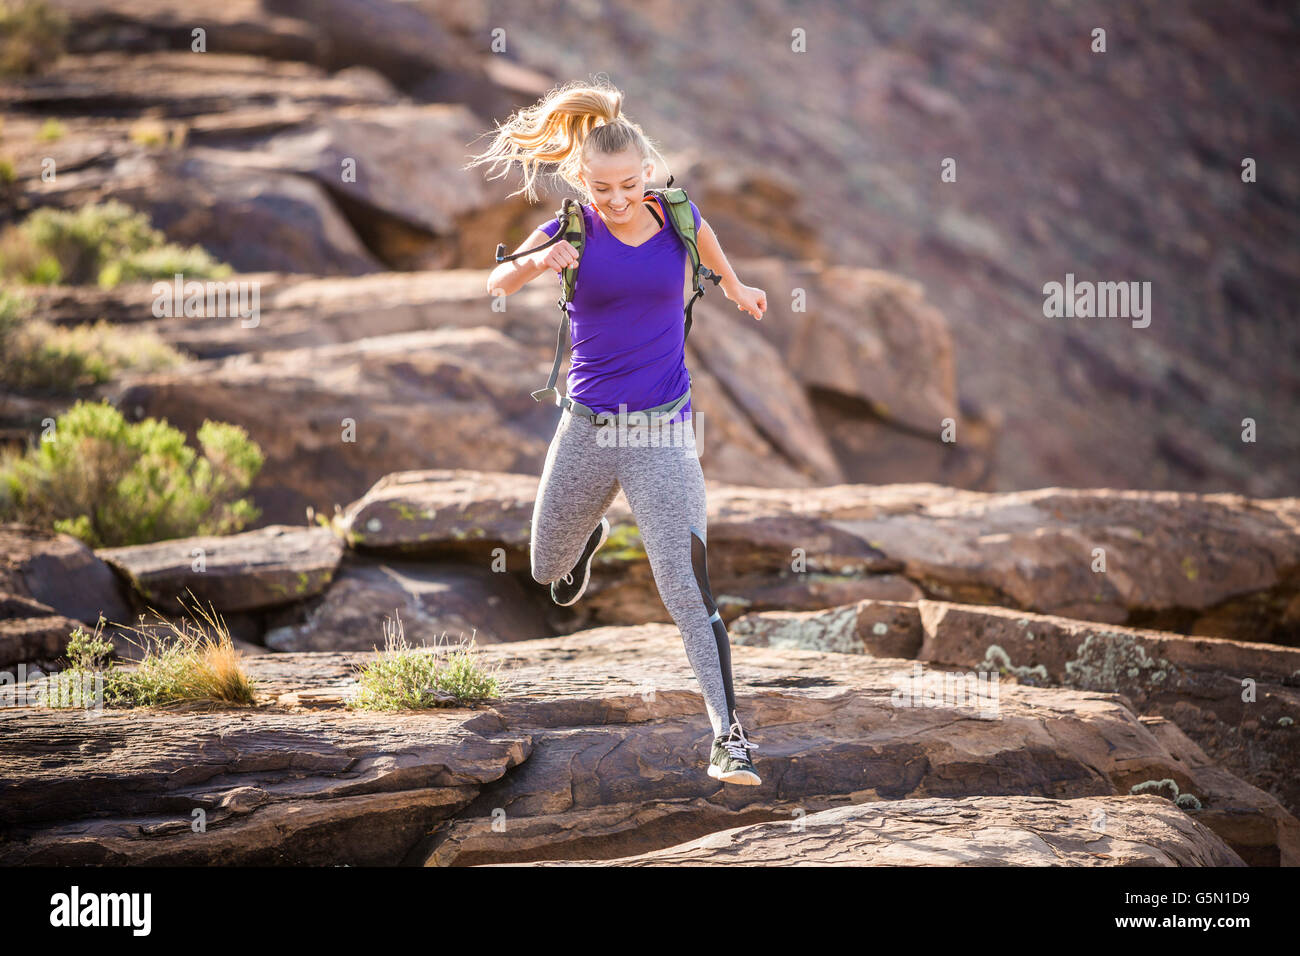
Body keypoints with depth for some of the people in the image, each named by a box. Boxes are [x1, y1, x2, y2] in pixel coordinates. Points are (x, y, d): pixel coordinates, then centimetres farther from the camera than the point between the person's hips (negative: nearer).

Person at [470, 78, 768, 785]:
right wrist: (535, 263, -39)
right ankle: (590, 534, 59)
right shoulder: (573, 231, -9)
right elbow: (496, 285, -18)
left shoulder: (675, 217, -4)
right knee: (547, 570, 22)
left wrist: (735, 286, 36)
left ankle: (728, 735, -17)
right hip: (587, 428, 2)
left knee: (687, 588, -15)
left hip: (662, 433, -1)